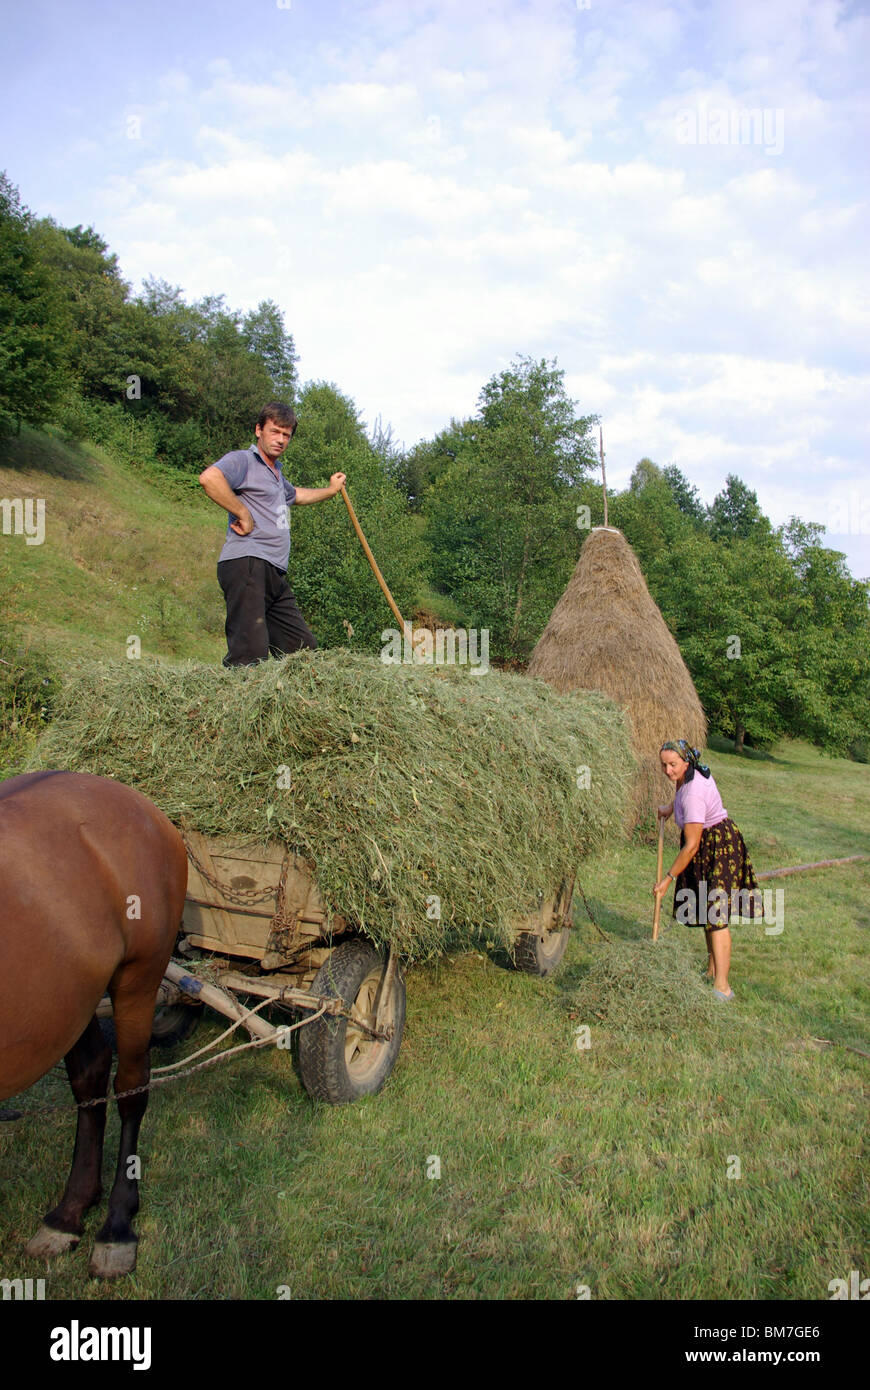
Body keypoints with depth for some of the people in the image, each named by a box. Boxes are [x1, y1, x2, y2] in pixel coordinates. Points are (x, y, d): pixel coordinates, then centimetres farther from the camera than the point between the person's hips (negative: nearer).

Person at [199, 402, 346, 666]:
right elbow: (209, 477, -22)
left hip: (275, 573, 10)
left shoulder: (276, 471, 31)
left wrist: (331, 490, 59)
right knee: (251, 654, -21)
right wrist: (243, 514, -15)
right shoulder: (243, 460, 1)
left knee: (305, 649, 4)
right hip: (246, 564, -9)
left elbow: (295, 495, 55)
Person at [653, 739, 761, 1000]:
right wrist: (671, 808, 21)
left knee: (715, 914, -14)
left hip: (718, 848, -10)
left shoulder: (693, 795, -30)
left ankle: (722, 987, -14)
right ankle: (712, 969, 30)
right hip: (709, 844, 10)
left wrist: (668, 879, -22)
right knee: (706, 909, 17)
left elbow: (691, 845, -28)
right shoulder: (695, 771, -4)